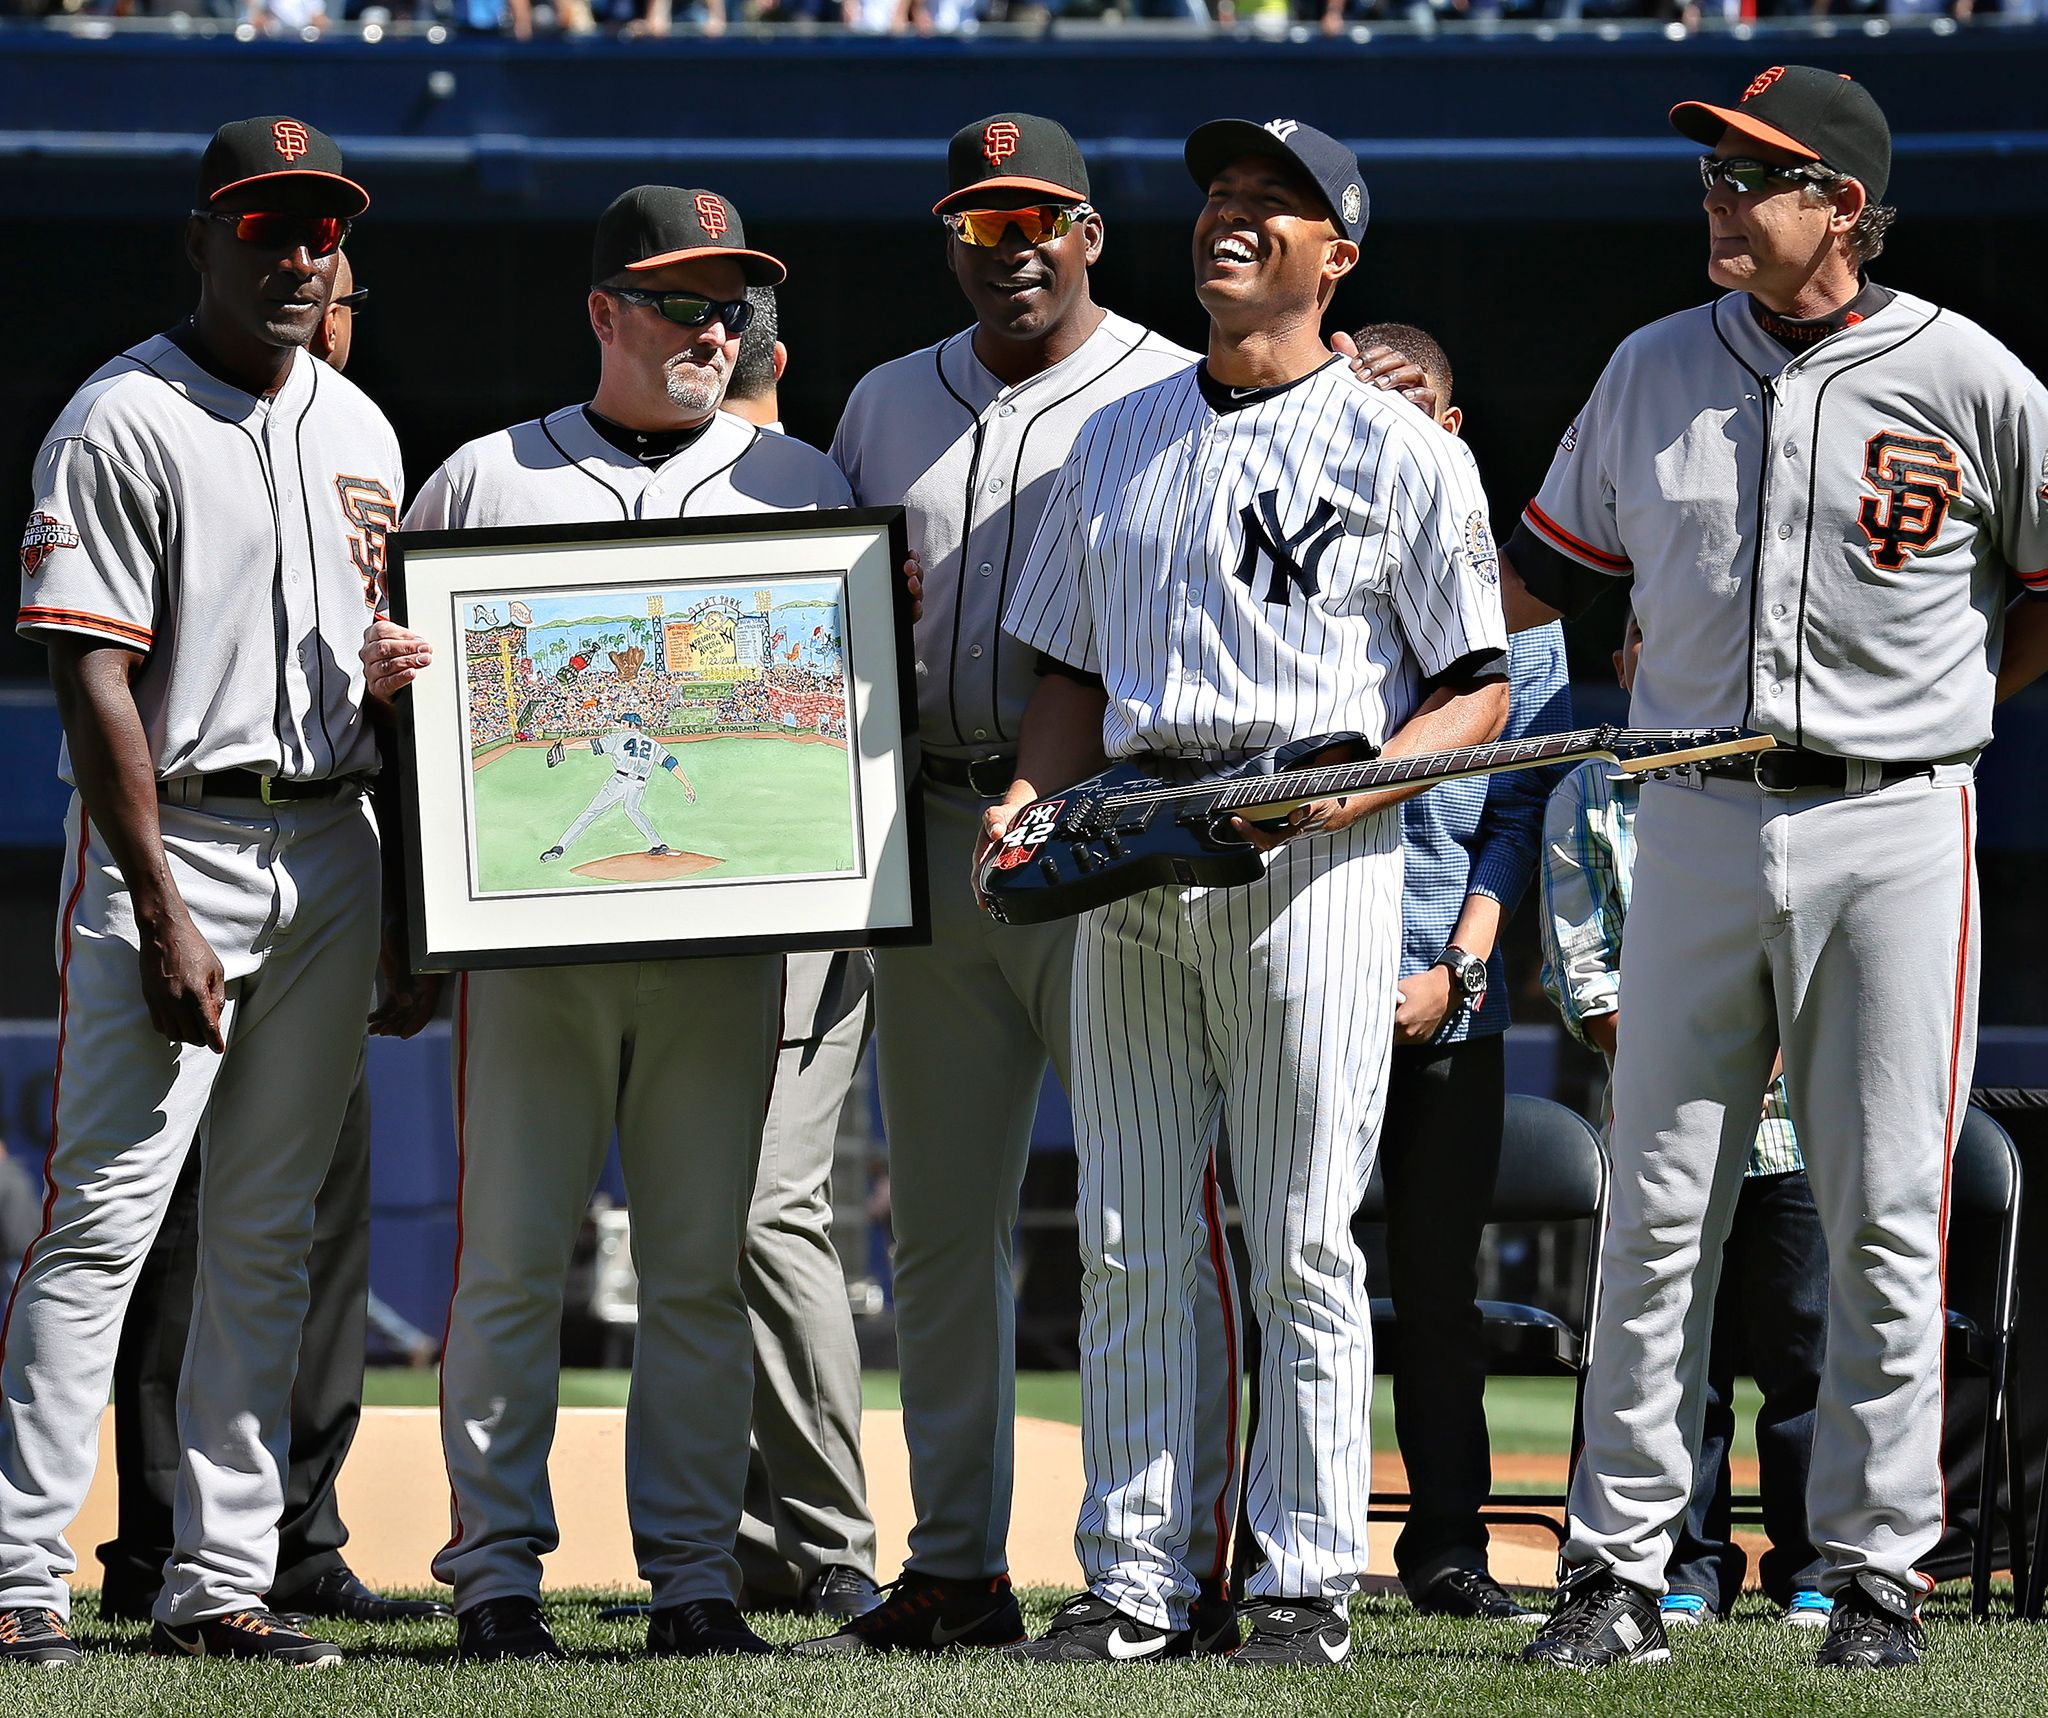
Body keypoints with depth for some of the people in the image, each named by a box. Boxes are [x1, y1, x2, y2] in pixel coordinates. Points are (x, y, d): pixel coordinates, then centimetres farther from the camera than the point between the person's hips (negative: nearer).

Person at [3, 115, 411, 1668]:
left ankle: (221, 1582, 10)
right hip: (172, 843, -7)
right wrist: (162, 920, -18)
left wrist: (407, 911, 14)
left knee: (270, 1232, 7)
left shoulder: (359, 431, 14)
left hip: (331, 848, 7)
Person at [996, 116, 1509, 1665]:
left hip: (1313, 856, -5)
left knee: (1304, 1244, -4)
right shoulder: (1116, 443, 17)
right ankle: (1134, 1581, 7)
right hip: (1126, 847, 5)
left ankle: (1309, 1578, 0)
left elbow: (1478, 690, 1)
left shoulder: (1398, 450, 2)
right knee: (1128, 1243, 3)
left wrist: (1359, 780, -16)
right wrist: (1031, 801, 2)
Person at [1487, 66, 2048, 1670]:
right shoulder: (1654, 370, 9)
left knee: (1885, 1219, 0)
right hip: (1695, 827, 3)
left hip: (1891, 830, -3)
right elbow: (1538, 575, 17)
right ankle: (1620, 1569, 5)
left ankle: (1877, 1568, 8)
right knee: (1657, 1211, 1)